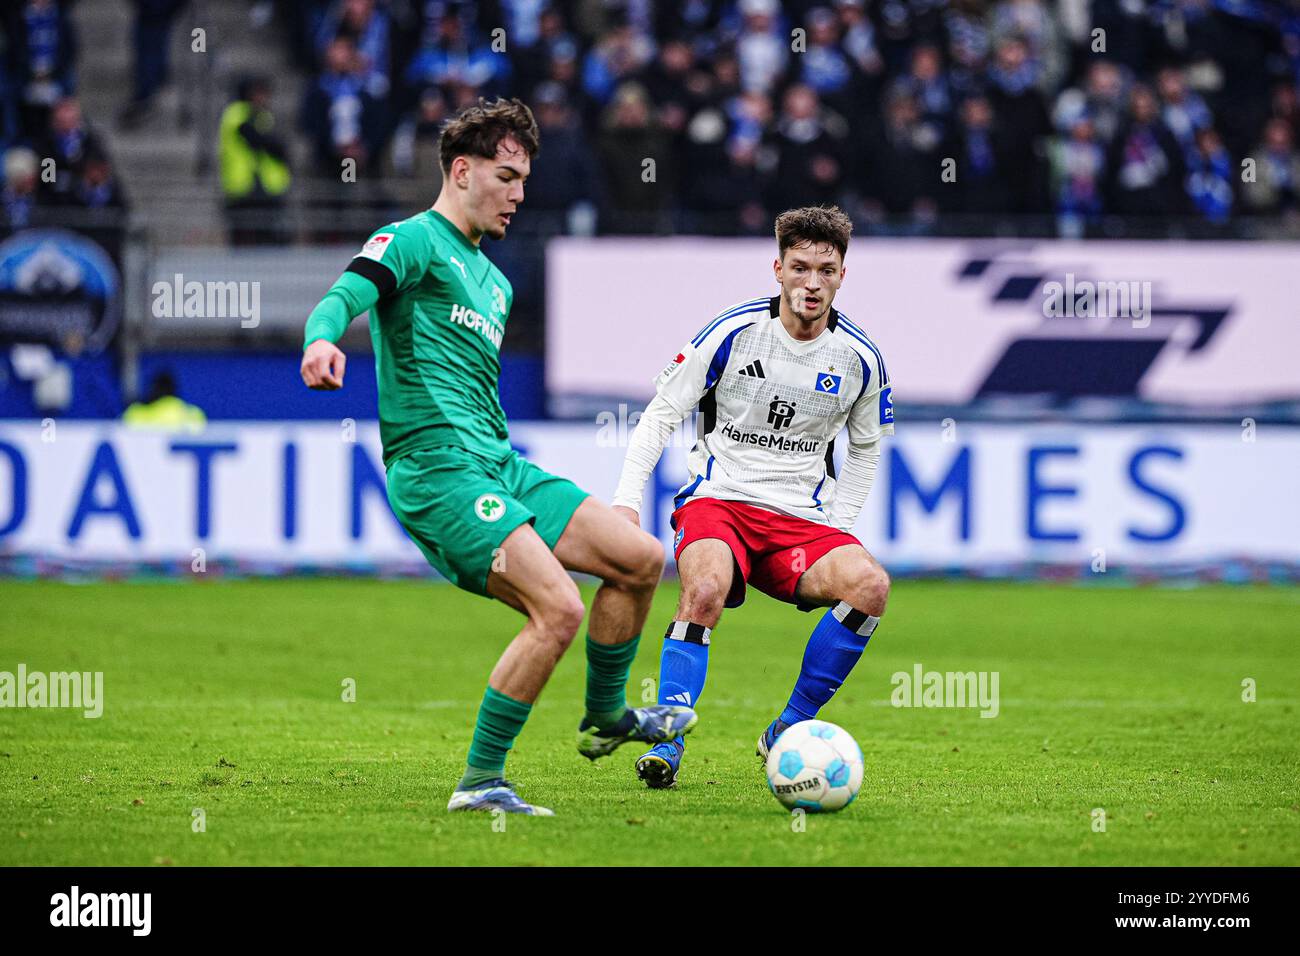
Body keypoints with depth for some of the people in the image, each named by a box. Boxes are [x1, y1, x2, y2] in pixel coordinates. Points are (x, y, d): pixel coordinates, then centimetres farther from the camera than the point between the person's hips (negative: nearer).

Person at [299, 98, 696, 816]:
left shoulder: (495, 280, 25)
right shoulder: (415, 241, -3)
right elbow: (346, 293, -22)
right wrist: (323, 338, -44)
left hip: (499, 467, 9)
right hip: (437, 470, -9)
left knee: (640, 559, 6)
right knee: (558, 609, -22)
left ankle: (604, 717, 26)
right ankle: (480, 783, -14)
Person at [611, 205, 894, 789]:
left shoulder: (859, 358, 3)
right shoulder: (733, 331, -5)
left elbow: (865, 449, 21)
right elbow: (662, 413, 1)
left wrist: (839, 527, 8)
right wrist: (627, 499, -10)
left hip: (799, 519, 3)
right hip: (717, 500, -3)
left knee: (869, 584, -26)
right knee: (707, 586, -36)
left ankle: (788, 730, -9)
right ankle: (667, 740, -25)